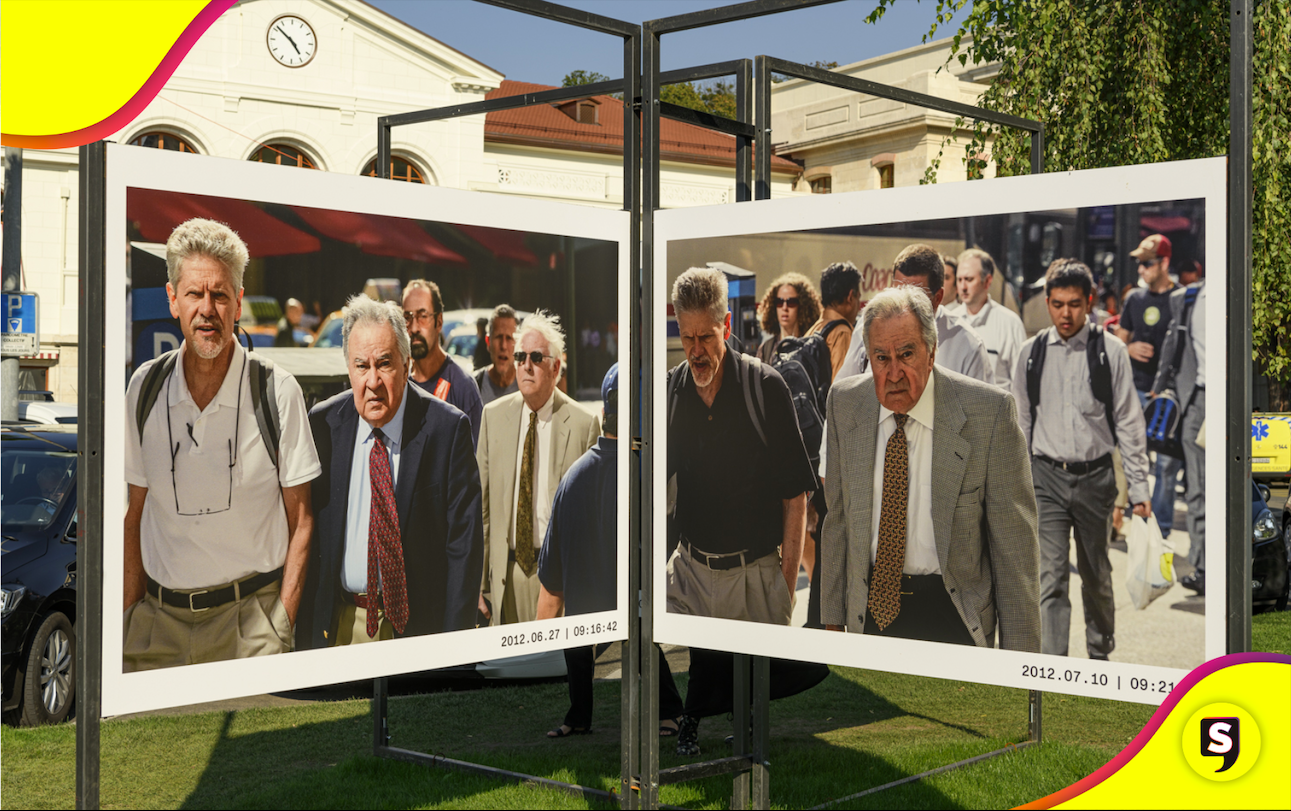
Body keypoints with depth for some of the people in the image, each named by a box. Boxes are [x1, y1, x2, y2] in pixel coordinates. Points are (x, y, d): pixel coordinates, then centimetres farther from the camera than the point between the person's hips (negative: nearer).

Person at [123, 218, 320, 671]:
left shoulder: (277, 391, -6)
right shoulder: (144, 388, 3)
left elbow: (301, 518, -3)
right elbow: (136, 512, 9)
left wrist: (283, 622, -9)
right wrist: (131, 612, 3)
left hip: (250, 614, -3)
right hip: (159, 618, 3)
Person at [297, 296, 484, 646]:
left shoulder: (448, 428, -10)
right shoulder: (323, 424, -1)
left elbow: (464, 542, -8)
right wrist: (305, 631, -1)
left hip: (418, 621, -2)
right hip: (336, 626, 2)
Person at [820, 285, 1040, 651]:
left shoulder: (990, 411, -14)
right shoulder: (845, 404, -2)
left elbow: (1014, 542, -10)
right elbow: (838, 521, 7)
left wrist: (1018, 659, -9)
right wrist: (832, 619, 8)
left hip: (954, 618, -3)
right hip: (870, 612, 3)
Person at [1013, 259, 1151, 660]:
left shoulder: (1111, 351, -2)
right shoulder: (1032, 353, 3)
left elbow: (1129, 422, 0)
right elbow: (1021, 424, 9)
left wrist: (1138, 486, -3)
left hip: (1095, 477, 0)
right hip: (1047, 479, 0)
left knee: (1097, 576, 14)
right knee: (1051, 580, -6)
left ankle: (1100, 654, 35)